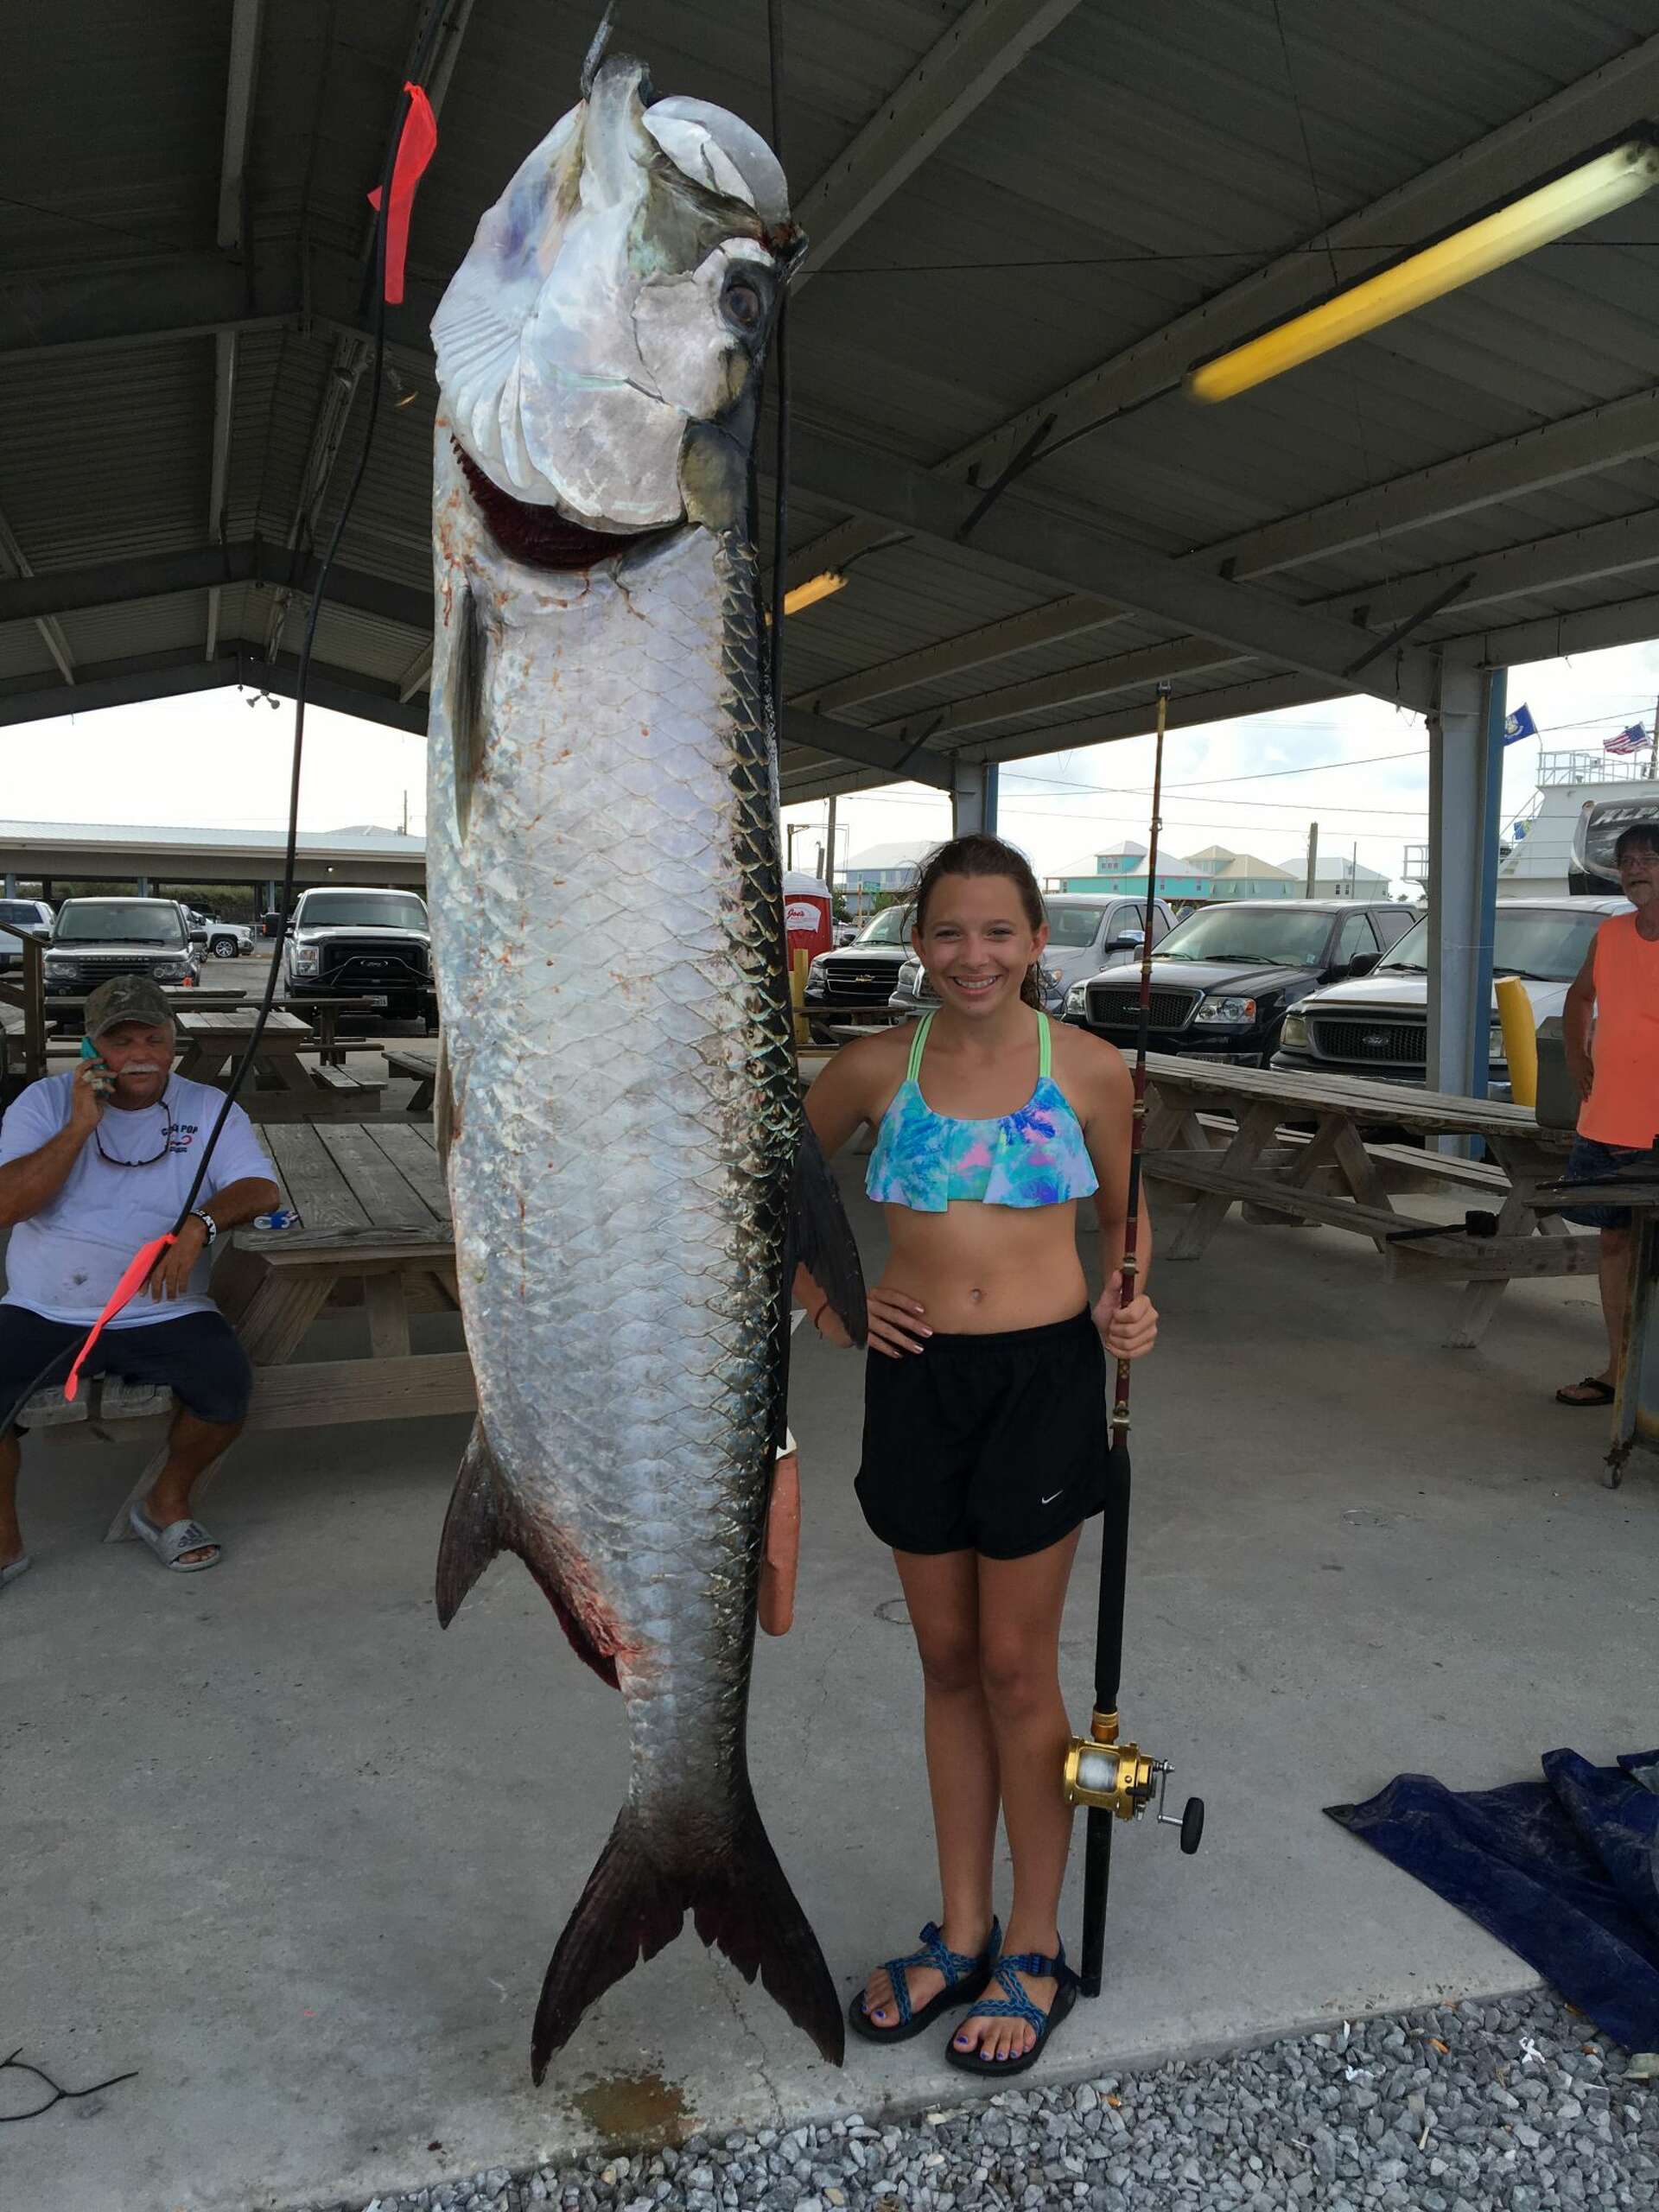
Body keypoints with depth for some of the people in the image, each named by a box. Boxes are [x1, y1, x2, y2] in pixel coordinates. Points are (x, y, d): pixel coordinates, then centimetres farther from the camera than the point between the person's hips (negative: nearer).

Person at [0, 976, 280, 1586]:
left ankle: (168, 1502, 4)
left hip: (162, 1313, 0)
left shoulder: (206, 1108, 5)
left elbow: (261, 1189, -6)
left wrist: (199, 1225, -25)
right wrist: (80, 1126, -15)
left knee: (227, 1385, -26)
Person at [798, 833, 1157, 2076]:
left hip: (1042, 1376, -2)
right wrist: (825, 1304, 4)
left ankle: (1037, 1954, 25)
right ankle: (962, 1935, 31)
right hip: (917, 1378, 2)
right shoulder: (876, 1070, -1)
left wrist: (1128, 1311, -7)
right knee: (948, 1663, 14)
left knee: (1016, 1668, 6)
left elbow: (1122, 1213, 11)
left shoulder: (1088, 1071, -4)